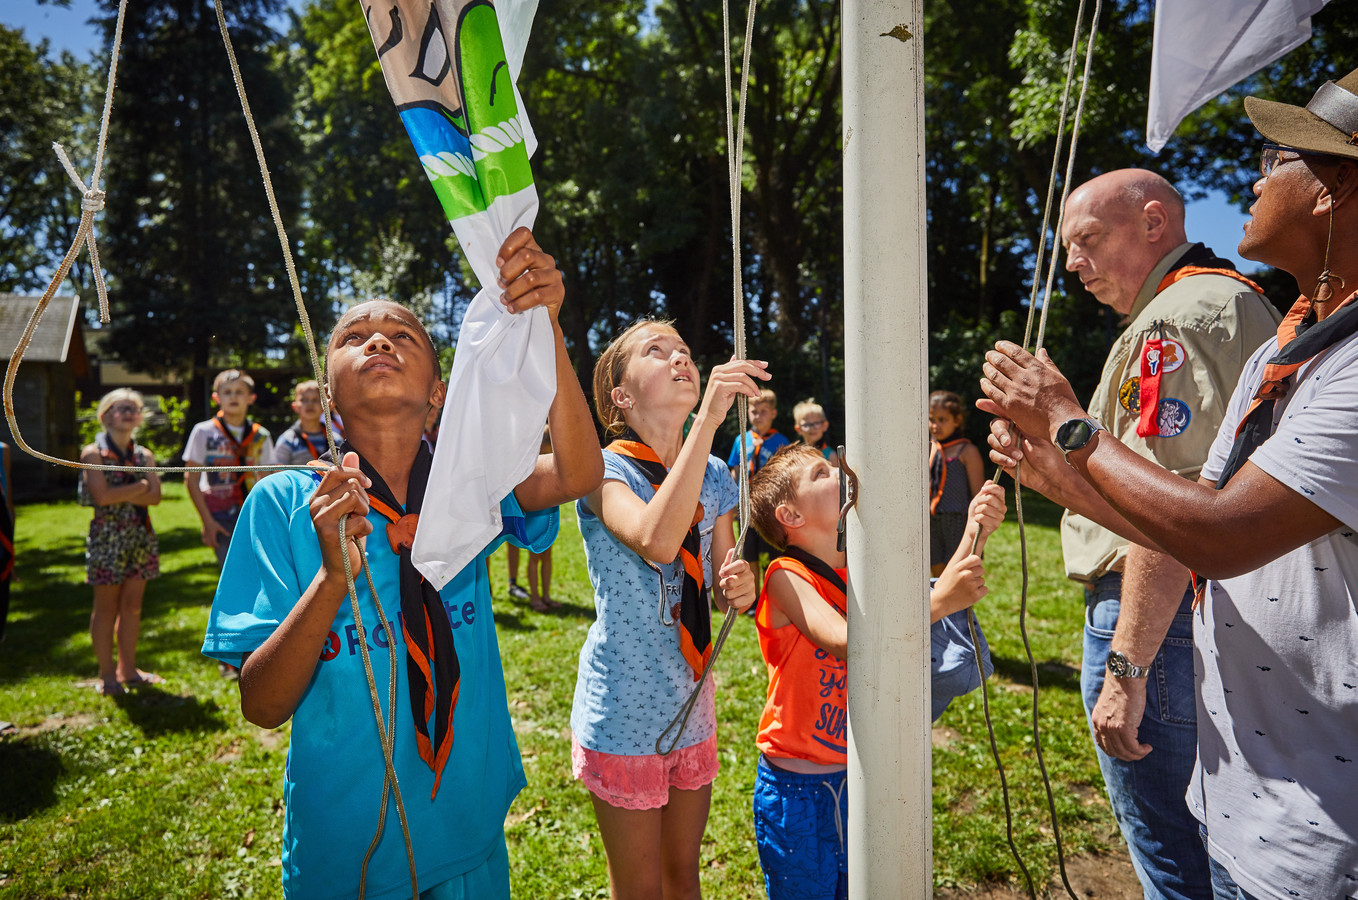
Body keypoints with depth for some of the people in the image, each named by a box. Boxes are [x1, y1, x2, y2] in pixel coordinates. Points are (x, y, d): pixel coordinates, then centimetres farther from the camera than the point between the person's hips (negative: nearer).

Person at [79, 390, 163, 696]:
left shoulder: (144, 455, 9)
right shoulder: (93, 453, -4)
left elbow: (155, 497, -2)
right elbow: (102, 496, -16)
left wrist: (120, 494, -14)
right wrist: (140, 486, -8)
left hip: (141, 536, 4)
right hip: (108, 536, -4)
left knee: (132, 605, 9)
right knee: (106, 607, 3)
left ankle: (128, 669, 19)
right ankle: (107, 674, 13)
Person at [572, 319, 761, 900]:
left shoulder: (714, 477, 3)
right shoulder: (603, 469, -15)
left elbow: (722, 591, 8)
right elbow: (656, 542, -36)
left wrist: (740, 588, -17)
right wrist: (708, 417, -37)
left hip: (691, 704, 5)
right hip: (624, 708, -5)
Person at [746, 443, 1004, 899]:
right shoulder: (786, 576, -18)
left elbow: (938, 596, -6)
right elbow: (844, 642, -32)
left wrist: (975, 533, -19)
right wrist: (935, 602, -39)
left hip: (856, 778, 6)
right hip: (796, 790, -6)